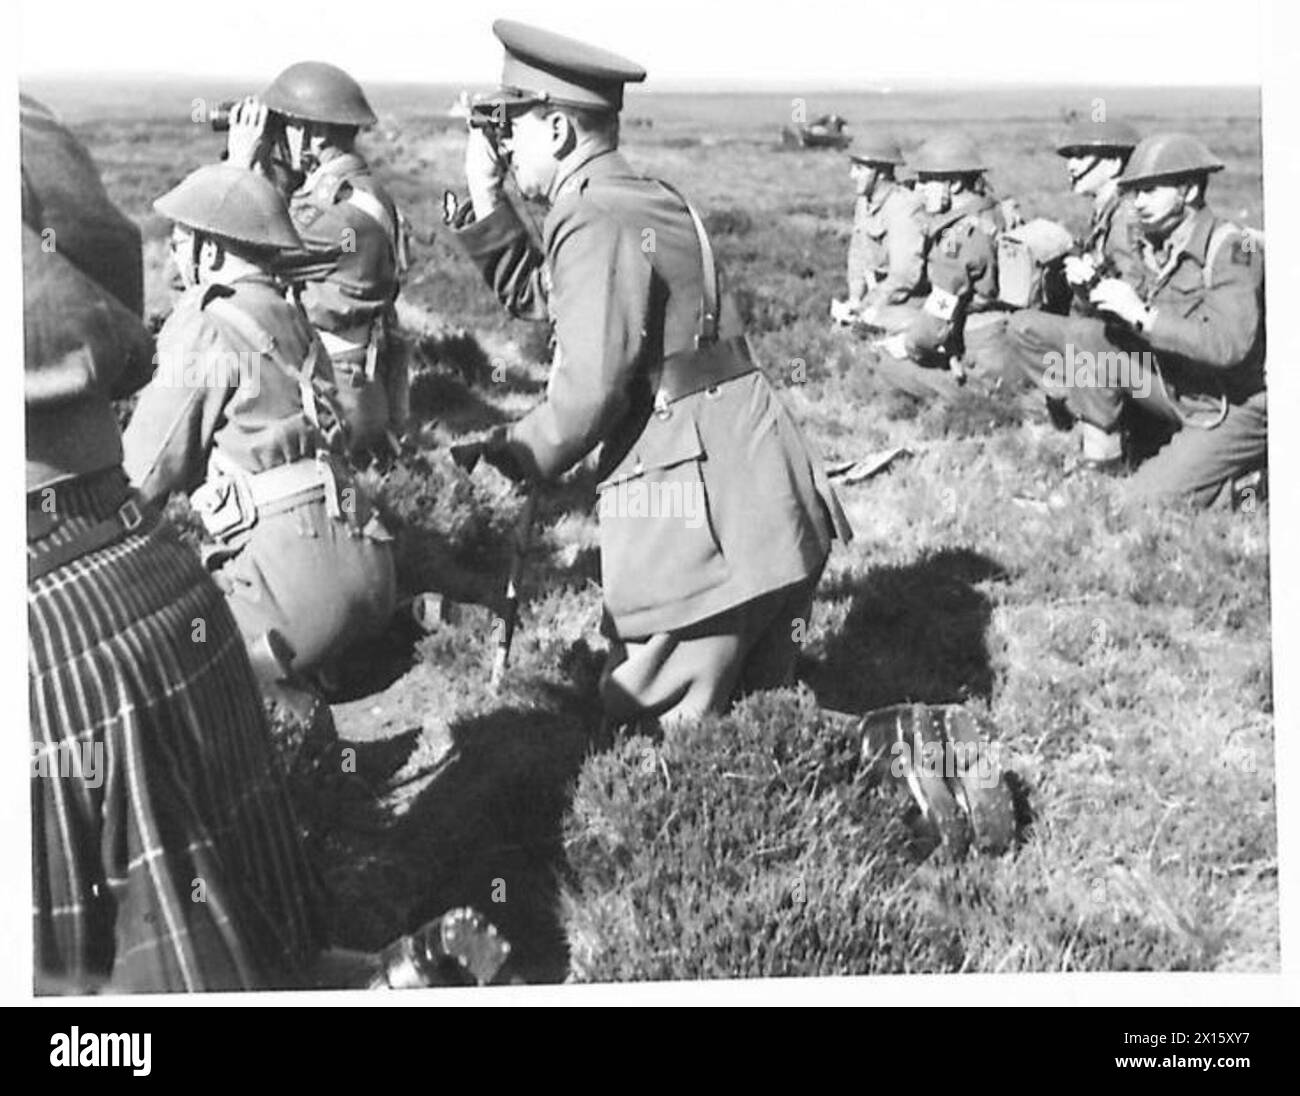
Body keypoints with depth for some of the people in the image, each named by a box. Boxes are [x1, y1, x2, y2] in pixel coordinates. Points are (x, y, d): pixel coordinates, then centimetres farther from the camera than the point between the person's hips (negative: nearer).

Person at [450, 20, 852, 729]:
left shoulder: (596, 223, -13)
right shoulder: (647, 200, 18)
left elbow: (589, 389, -18)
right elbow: (535, 297, 27)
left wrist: (514, 458, -1)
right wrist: (487, 201, 17)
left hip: (698, 521, -10)